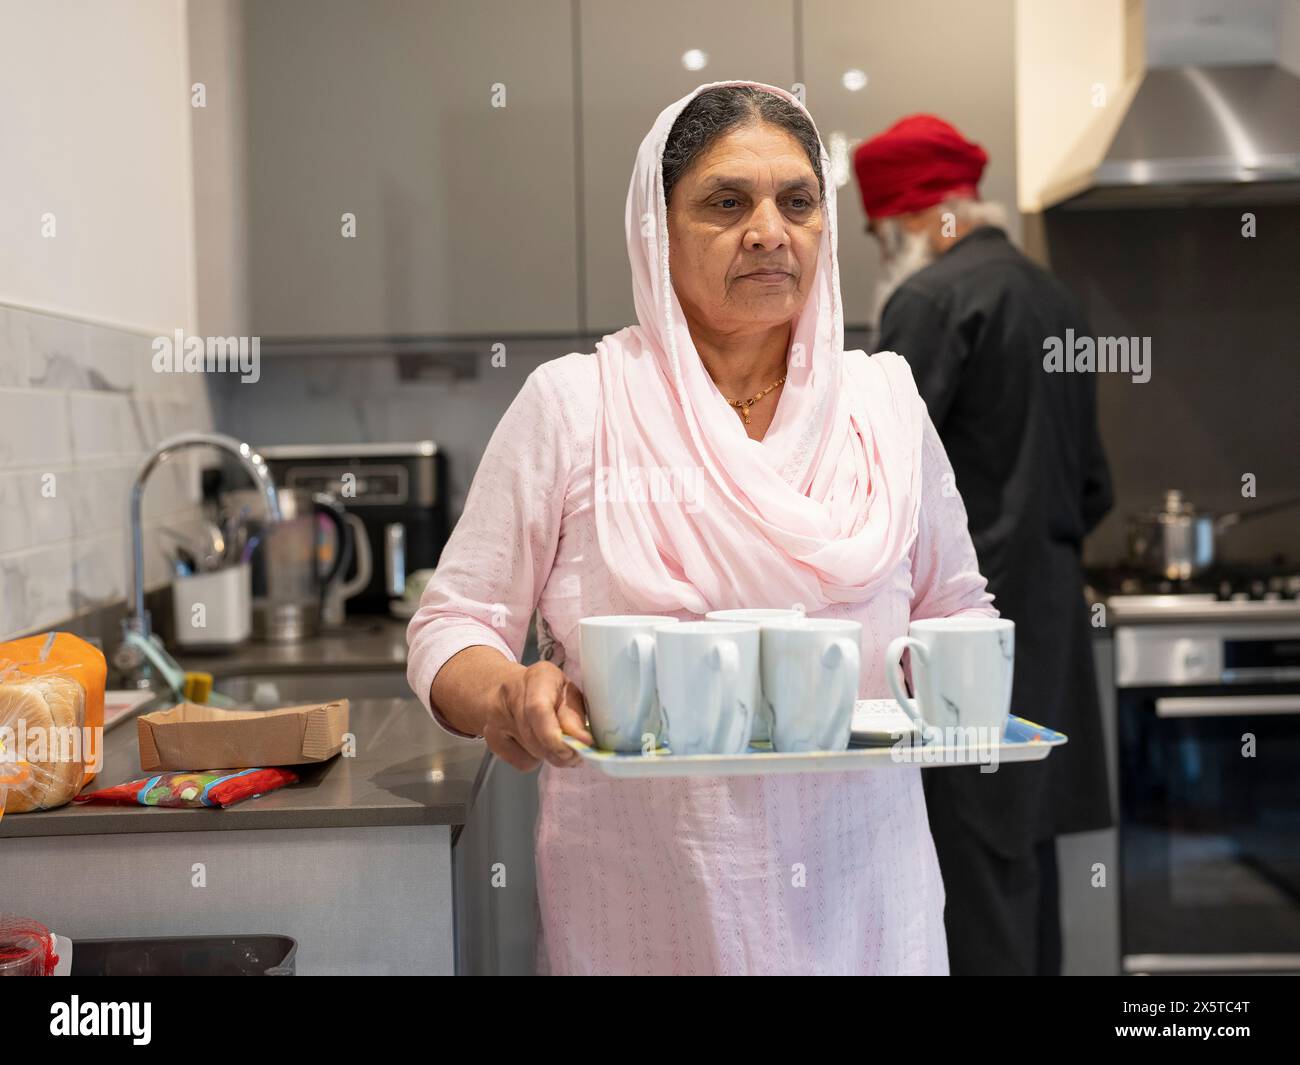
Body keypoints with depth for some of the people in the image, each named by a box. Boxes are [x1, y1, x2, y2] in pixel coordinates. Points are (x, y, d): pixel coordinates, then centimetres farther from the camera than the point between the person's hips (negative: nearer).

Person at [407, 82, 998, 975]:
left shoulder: (887, 399, 5)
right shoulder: (572, 405, -4)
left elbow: (958, 610, 13)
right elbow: (453, 626, -3)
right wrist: (506, 696, -25)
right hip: (639, 906, -2)